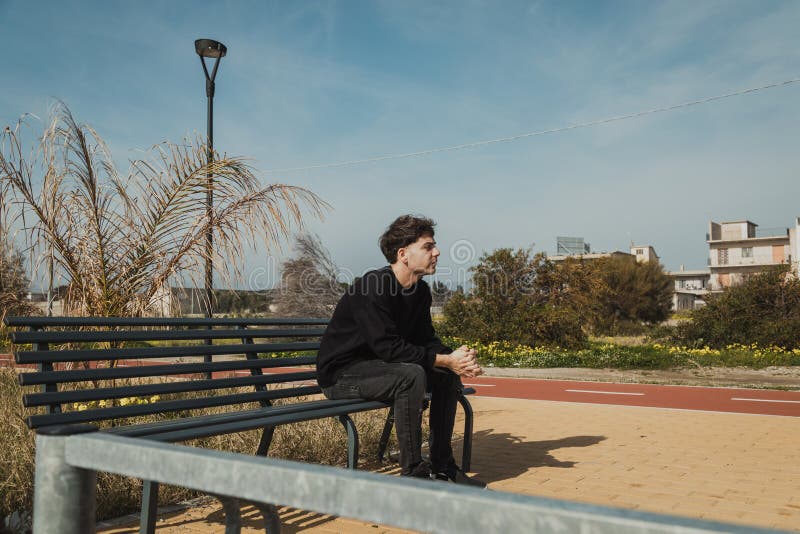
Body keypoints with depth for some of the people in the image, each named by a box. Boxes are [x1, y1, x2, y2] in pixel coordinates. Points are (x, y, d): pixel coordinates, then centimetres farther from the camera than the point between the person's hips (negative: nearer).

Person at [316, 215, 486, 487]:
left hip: (377, 366, 9)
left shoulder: (421, 291, 4)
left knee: (447, 376, -2)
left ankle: (443, 466, 6)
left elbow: (426, 339, 5)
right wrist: (445, 360, -27)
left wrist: (455, 358, -17)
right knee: (412, 374, -31)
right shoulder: (373, 286, -24)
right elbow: (388, 347, -29)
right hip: (341, 373, -9)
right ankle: (413, 470, -19)